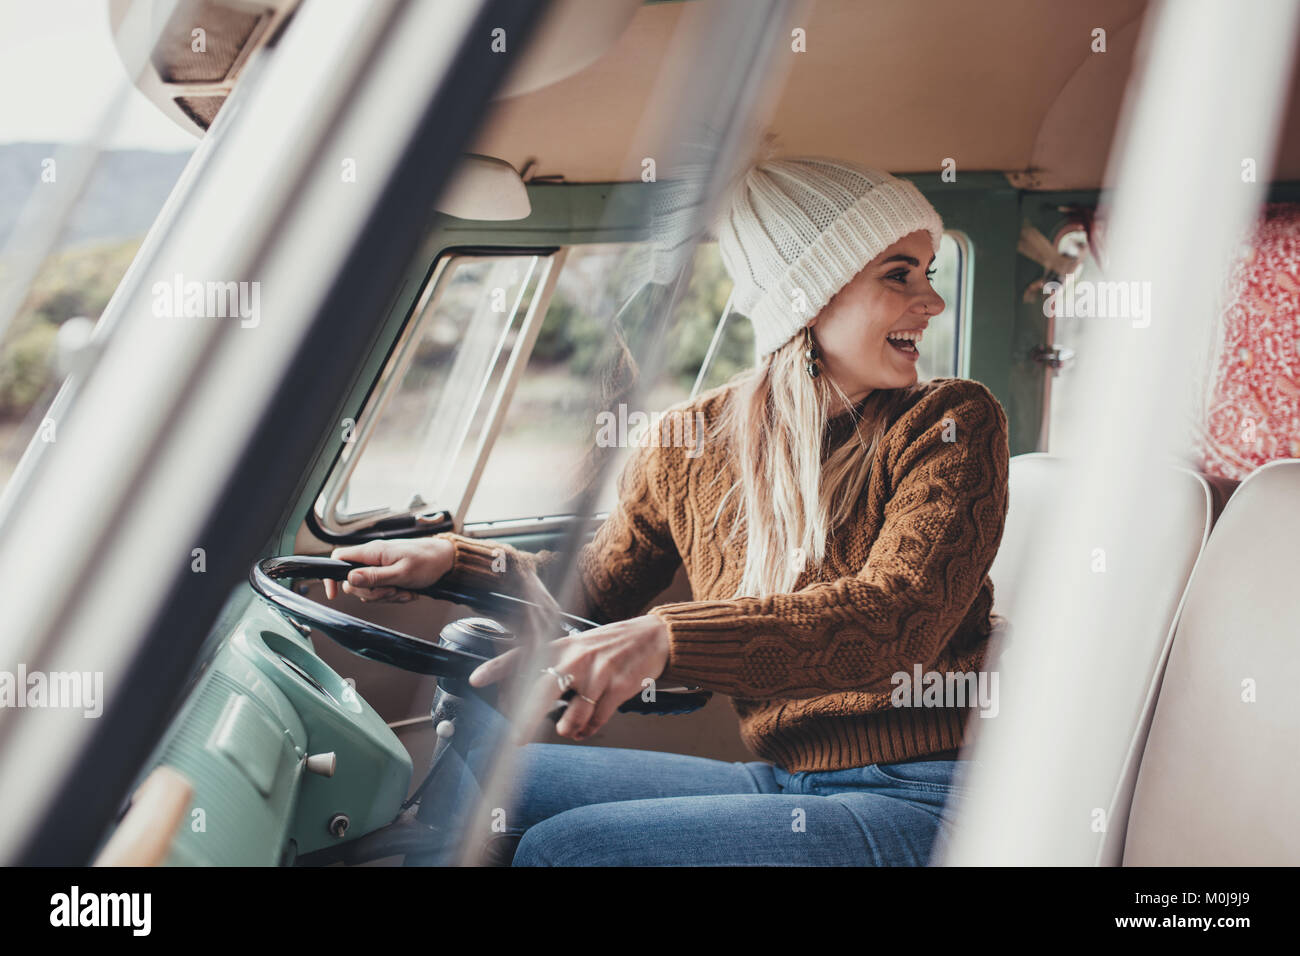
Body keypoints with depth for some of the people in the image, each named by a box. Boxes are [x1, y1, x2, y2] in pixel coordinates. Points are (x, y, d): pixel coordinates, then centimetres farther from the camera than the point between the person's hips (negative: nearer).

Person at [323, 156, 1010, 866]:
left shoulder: (952, 423, -6)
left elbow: (898, 614, -24)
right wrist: (453, 560, 4)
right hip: (783, 783, 5)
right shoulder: (692, 442, 6)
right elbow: (602, 589, 22)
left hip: (917, 800, -4)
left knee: (564, 845, -21)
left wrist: (667, 637, -38)